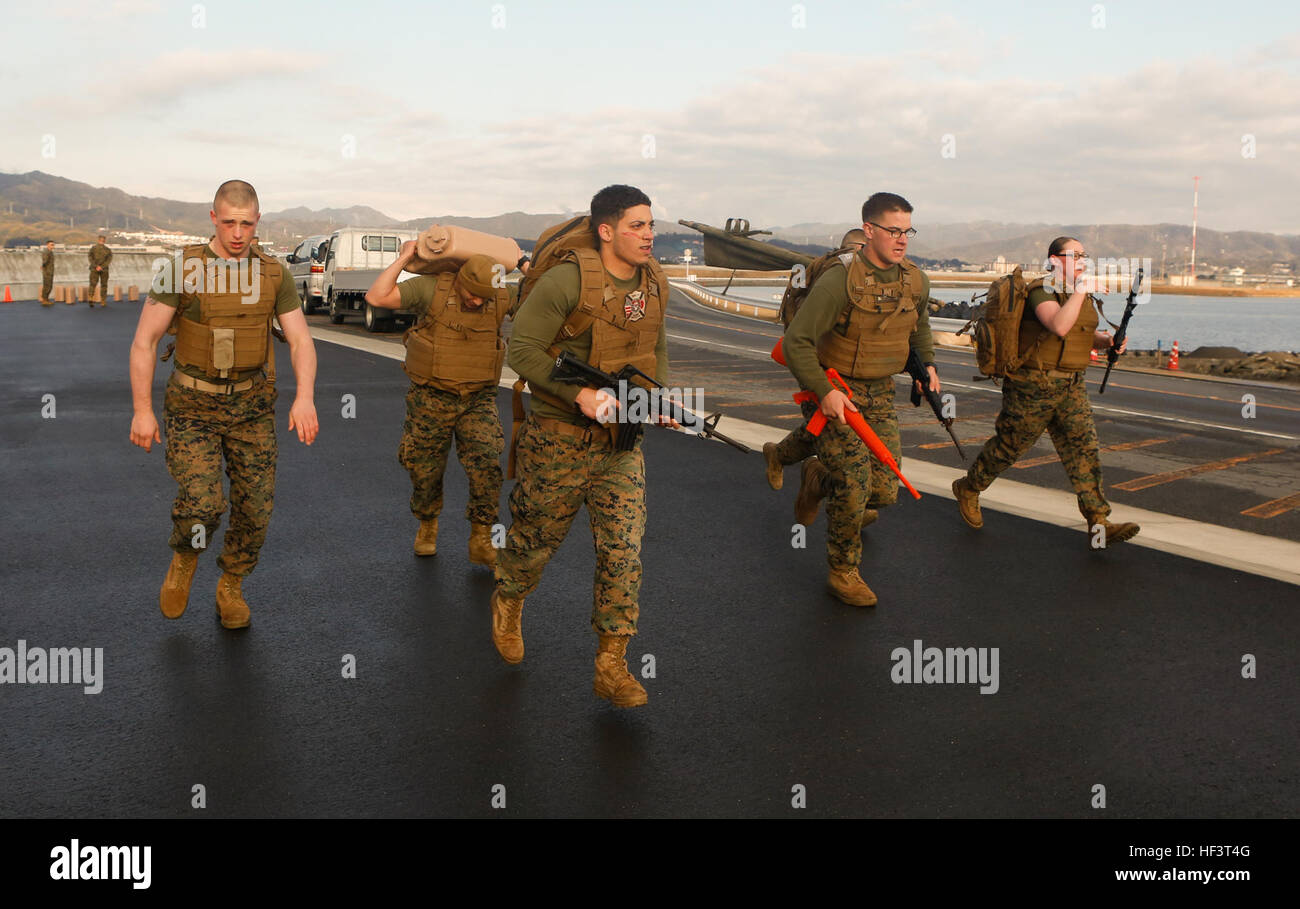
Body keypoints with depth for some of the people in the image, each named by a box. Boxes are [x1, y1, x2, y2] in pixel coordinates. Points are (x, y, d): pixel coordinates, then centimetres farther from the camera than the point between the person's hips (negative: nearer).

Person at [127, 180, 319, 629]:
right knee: (201, 503, -19)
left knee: (255, 510, 1)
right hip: (193, 406, -3)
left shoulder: (273, 275, -1)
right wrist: (142, 410, -13)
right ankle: (184, 559, 16)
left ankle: (230, 588, 27)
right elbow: (143, 342, -8)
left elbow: (301, 342, -5)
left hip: (252, 406, 3)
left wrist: (305, 396, -23)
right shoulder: (181, 269, -10)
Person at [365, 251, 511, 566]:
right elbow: (376, 297, -18)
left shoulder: (501, 298, -2)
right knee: (425, 471, 9)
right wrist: (404, 258, -15)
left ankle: (481, 541, -1)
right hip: (431, 399, -1)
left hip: (478, 401, 1)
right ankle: (427, 527, 38)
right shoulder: (432, 288, -11)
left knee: (487, 466, -15)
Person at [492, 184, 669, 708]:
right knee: (537, 539, 12)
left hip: (621, 440, 5)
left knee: (623, 551, -1)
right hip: (559, 439, -5)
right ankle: (508, 604, 45)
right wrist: (580, 395, -26)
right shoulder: (567, 281, -18)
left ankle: (611, 665, 9)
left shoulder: (655, 282, 3)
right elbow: (523, 350, -17)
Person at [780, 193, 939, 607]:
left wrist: (928, 363, 16)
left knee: (885, 490, 3)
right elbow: (796, 340, -22)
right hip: (837, 392, -6)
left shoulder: (916, 281, 2)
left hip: (881, 394, 6)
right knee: (854, 487, -8)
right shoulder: (839, 280, -19)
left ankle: (830, 484, 38)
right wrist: (824, 391, -27)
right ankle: (842, 571, 14)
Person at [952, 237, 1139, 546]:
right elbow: (1059, 326, -31)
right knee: (1010, 445, 5)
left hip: (1071, 385, 7)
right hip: (1034, 385, -7)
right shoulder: (1041, 291, -13)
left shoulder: (1083, 296, 12)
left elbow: (1088, 335, 24)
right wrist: (1079, 291, -24)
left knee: (1084, 447, -1)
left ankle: (1098, 522, -1)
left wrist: (1108, 341, 3)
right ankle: (967, 489, 28)